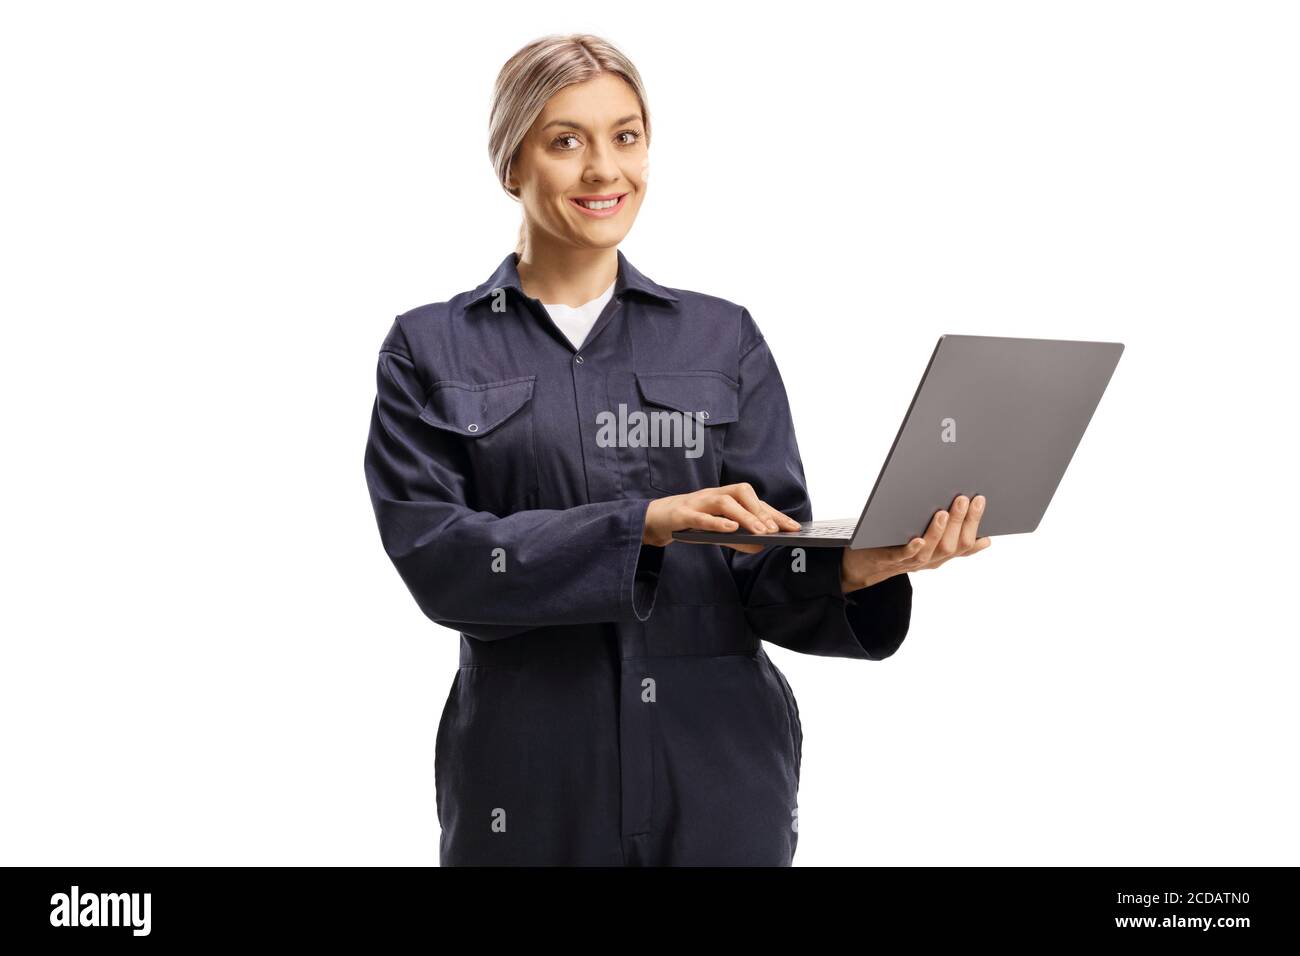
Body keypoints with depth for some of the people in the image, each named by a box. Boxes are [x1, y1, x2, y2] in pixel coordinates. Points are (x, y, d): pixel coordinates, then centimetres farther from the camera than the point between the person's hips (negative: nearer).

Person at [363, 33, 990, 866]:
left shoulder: (724, 338, 7)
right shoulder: (431, 350, 2)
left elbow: (772, 575, 2)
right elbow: (432, 552, -11)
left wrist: (853, 570, -20)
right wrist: (646, 524, -22)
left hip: (721, 770, 2)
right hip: (532, 784, -1)